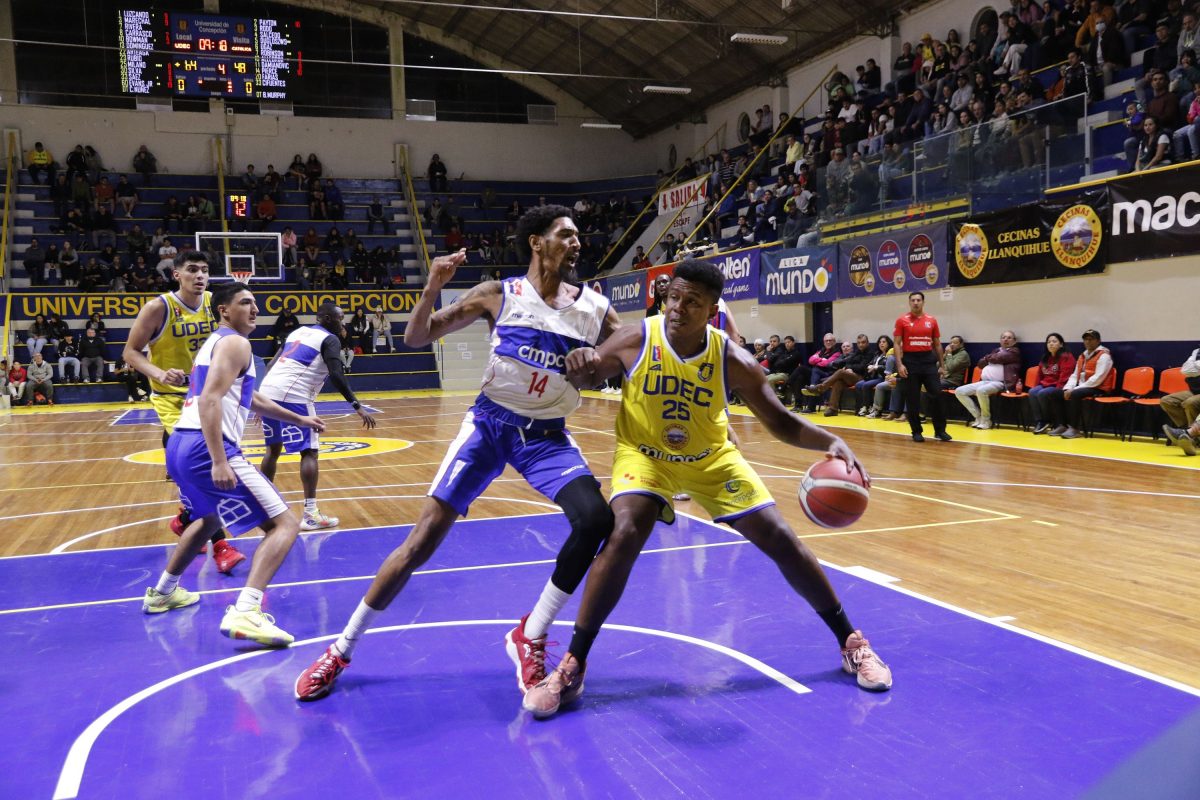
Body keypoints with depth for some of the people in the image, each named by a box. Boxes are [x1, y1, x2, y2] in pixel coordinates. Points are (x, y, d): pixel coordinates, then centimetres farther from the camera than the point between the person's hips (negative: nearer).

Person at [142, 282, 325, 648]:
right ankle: (245, 613, -27)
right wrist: (219, 462, -26)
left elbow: (251, 400, 39)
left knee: (209, 518, 38)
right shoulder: (235, 343, -4)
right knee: (284, 524, -11)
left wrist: (299, 419, 45)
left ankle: (163, 592, 47)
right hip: (207, 448, -10)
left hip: (180, 445, 10)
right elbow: (209, 400, -19)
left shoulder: (213, 343, 27)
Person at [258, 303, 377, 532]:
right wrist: (357, 407, -12)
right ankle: (311, 515, -7)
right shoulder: (330, 339, 1)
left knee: (274, 448, 22)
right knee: (309, 451, -2)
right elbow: (336, 376, -13)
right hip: (292, 397, -8)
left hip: (267, 391, 8)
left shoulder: (298, 331, 25)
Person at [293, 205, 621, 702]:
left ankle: (531, 638, -4)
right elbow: (416, 338, -2)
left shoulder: (593, 308, 1)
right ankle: (342, 648, 11)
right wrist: (433, 288, -20)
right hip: (490, 423, -2)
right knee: (425, 536, -6)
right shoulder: (499, 295, -4)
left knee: (596, 520, -23)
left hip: (548, 435, 2)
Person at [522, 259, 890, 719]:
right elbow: (584, 380, -6)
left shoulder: (732, 361, -21)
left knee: (781, 540, -2)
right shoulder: (636, 342, -22)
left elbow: (782, 423, -13)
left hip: (711, 459, 2)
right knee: (625, 535, -27)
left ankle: (850, 641, 18)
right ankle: (572, 667, -14)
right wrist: (579, 367, -32)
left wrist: (830, 442, -32)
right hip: (644, 454, -1)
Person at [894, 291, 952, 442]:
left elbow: (937, 344, 13)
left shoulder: (931, 320, 8)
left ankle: (940, 430, 7)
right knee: (912, 399, 2)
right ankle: (916, 432, 12)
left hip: (928, 360, 2)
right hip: (910, 360, -2)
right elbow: (897, 344, -3)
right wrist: (899, 364, -13)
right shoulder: (902, 320, 0)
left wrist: (941, 364, 9)